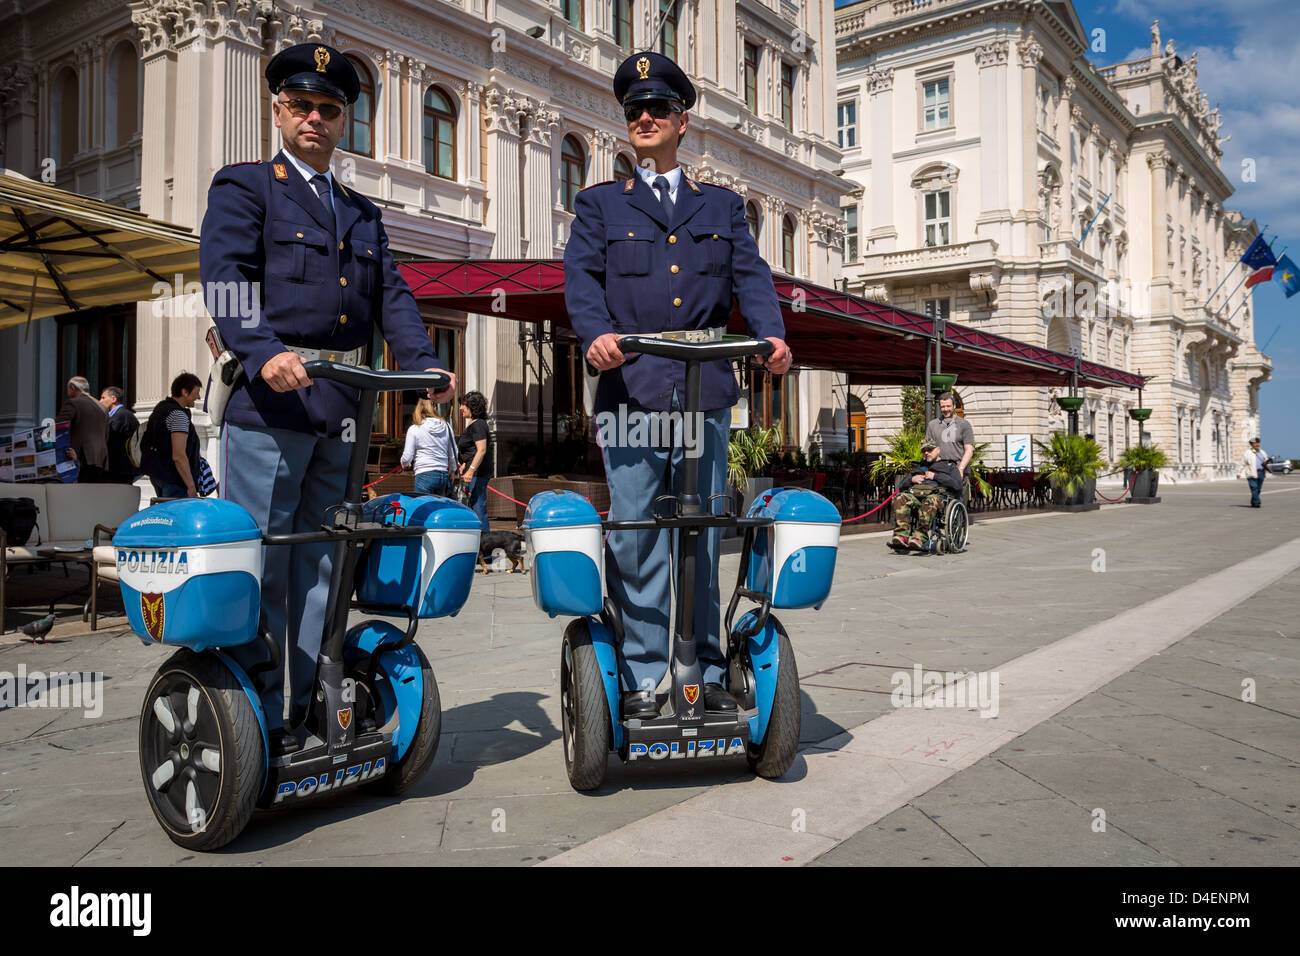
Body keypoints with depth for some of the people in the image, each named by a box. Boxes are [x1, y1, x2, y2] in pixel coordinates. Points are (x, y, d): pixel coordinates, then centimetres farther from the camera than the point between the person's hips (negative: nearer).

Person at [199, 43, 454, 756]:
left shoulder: (363, 214, 24)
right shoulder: (243, 187, 7)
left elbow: (390, 295, 13)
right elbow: (224, 279, -8)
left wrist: (424, 362, -5)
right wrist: (264, 352, -26)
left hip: (344, 405, 6)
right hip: (270, 399, -5)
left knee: (320, 564, 9)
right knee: (257, 562, -4)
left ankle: (305, 712, 18)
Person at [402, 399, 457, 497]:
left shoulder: (414, 429, -4)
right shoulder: (446, 427, 6)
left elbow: (407, 457, -2)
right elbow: (453, 455, 13)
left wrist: (404, 463, 21)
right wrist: (452, 470, 30)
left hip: (425, 475, -5)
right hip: (443, 474, 5)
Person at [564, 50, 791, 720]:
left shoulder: (723, 206, 22)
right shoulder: (599, 205, 17)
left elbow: (751, 277, 8)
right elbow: (582, 278, 1)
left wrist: (773, 336, -13)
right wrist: (596, 333, -20)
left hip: (706, 389, 2)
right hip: (632, 386, -1)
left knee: (703, 537, 5)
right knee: (635, 538, -4)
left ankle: (705, 672, 13)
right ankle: (642, 677, 4)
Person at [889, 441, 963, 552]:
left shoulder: (949, 466, 27)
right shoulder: (918, 466, 40)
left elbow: (957, 484, 6)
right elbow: (901, 485, 30)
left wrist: (935, 476, 1)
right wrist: (912, 479, 10)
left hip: (937, 494, -3)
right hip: (915, 493, 4)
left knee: (930, 502, -42)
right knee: (901, 498, -33)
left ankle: (919, 538, -54)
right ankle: (901, 536, -47)